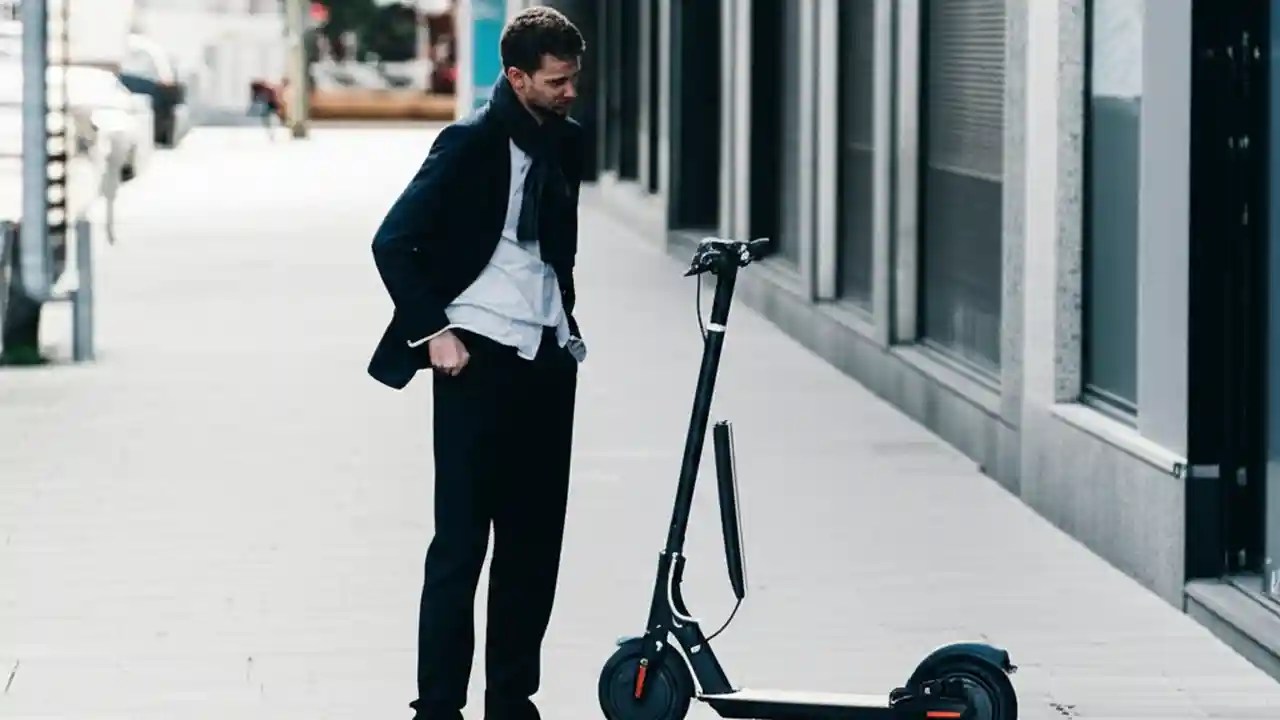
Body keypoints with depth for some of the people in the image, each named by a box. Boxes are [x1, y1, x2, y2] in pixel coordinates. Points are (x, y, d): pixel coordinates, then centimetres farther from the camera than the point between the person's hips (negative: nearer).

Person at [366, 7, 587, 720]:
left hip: (550, 356, 6)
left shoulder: (567, 140, 9)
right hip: (479, 356, -6)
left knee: (535, 541, 7)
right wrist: (433, 332, -12)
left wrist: (566, 318, 14)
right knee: (461, 541, -6)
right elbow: (393, 243, -10)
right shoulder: (471, 143, -11)